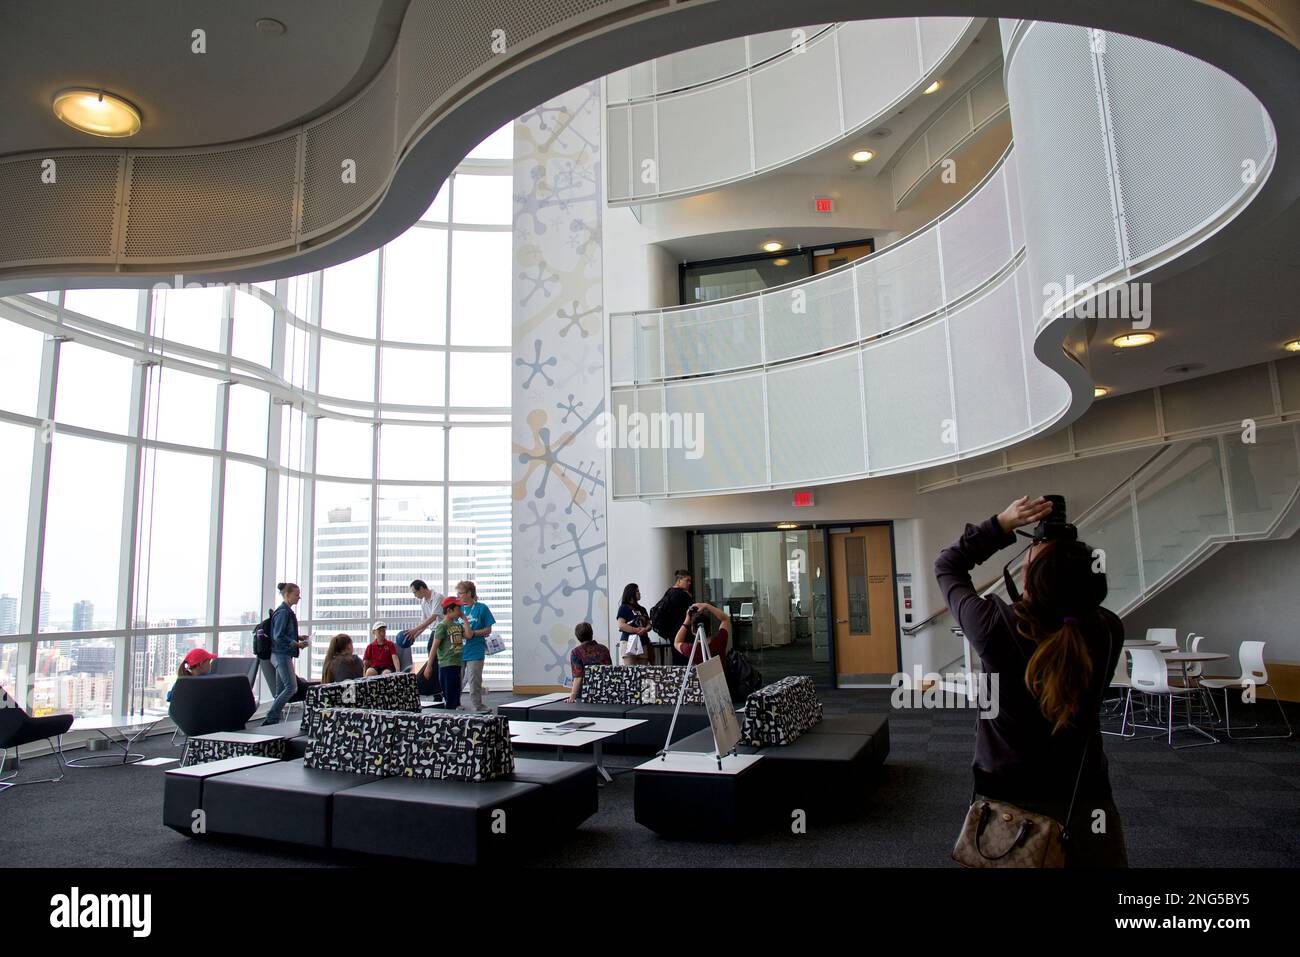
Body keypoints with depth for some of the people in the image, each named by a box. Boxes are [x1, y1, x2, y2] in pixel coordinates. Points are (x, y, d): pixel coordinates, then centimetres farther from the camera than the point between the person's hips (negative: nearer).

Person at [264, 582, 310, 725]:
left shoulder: (287, 611, 15)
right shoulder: (283, 612, -15)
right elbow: (278, 636, -20)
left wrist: (298, 637, 11)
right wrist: (297, 644, -17)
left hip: (281, 655, 10)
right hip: (282, 654, -10)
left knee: (281, 690, 10)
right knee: (291, 687, -11)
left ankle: (273, 720, 13)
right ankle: (271, 718, -6)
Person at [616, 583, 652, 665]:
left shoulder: (642, 609, 23)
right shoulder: (624, 608, 3)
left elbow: (649, 624, 18)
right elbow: (621, 625, -9)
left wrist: (645, 629, -6)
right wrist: (636, 630, -16)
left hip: (643, 642, 6)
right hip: (629, 641, -6)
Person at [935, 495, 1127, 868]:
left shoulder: (995, 626, -24)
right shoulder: (1108, 631, -18)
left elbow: (947, 566, -6)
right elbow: (1086, 597, 7)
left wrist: (1002, 525, -12)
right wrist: (1068, 550, -5)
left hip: (1007, 797, -1)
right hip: (1086, 798, 2)